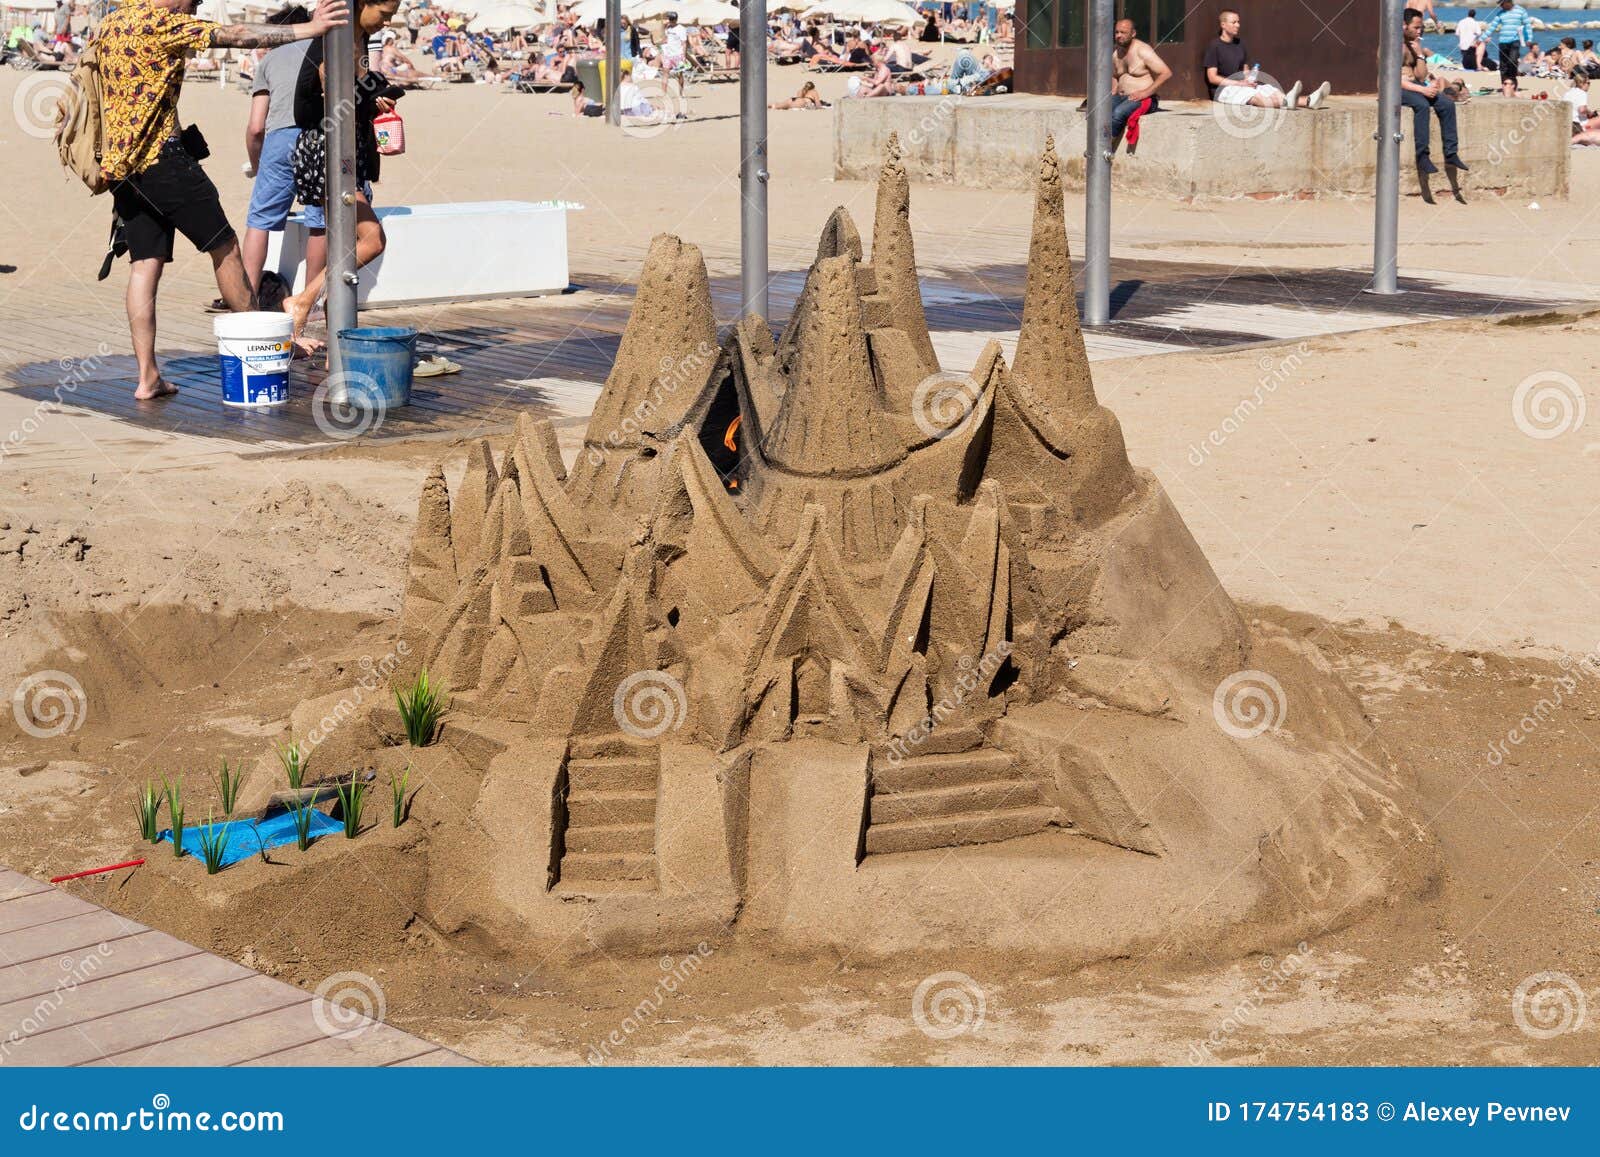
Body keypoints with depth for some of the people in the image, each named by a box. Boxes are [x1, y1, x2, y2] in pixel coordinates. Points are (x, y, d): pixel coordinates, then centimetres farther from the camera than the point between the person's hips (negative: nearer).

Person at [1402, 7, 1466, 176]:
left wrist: (1420, 54, -2)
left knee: (1447, 103, -11)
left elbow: (1421, 77, 11)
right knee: (1422, 105, -35)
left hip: (1414, 85, 8)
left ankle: (1450, 154, -12)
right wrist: (1422, 90, -26)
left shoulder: (1415, 46, 15)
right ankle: (1422, 157, -33)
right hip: (1394, 89, -8)